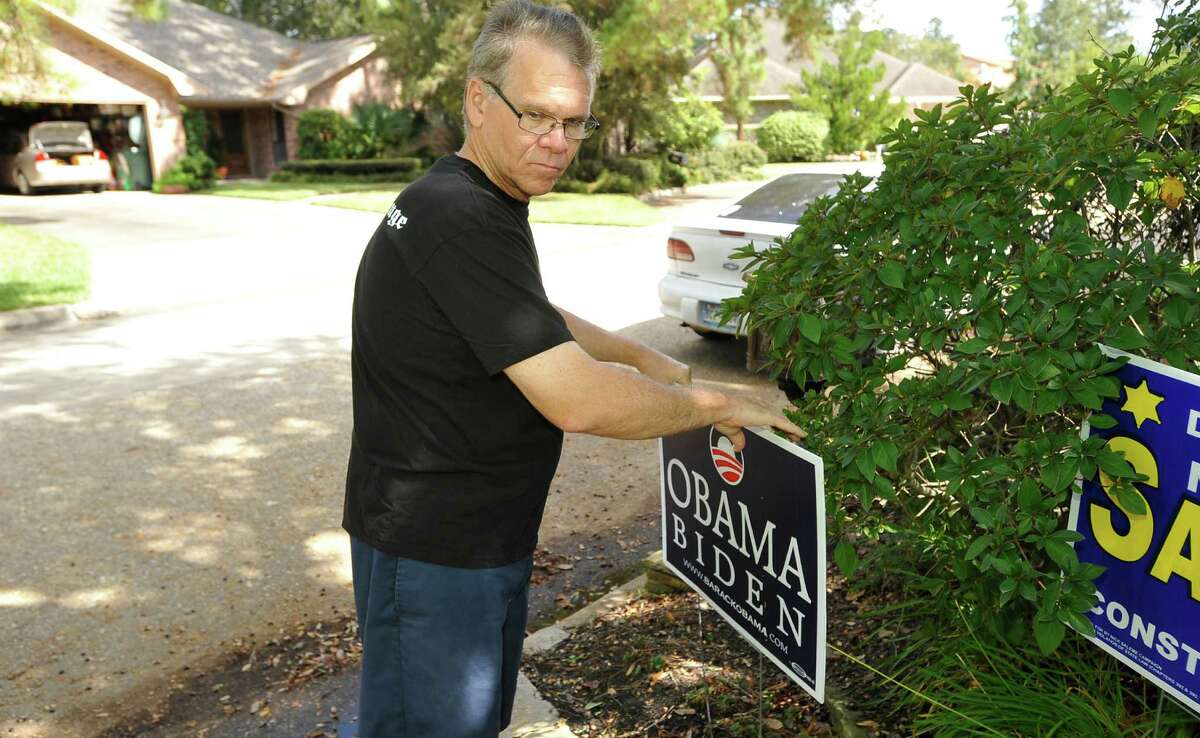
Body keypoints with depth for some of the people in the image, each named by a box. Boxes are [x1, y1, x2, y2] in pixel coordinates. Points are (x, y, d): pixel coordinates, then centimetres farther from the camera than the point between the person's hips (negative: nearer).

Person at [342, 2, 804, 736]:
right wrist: (713, 405, -15)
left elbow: (532, 319, 24)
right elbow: (575, 400, -29)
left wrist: (643, 356, 14)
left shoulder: (479, 205, 9)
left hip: (478, 534, 10)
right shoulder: (460, 219, -26)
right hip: (432, 553, -10)